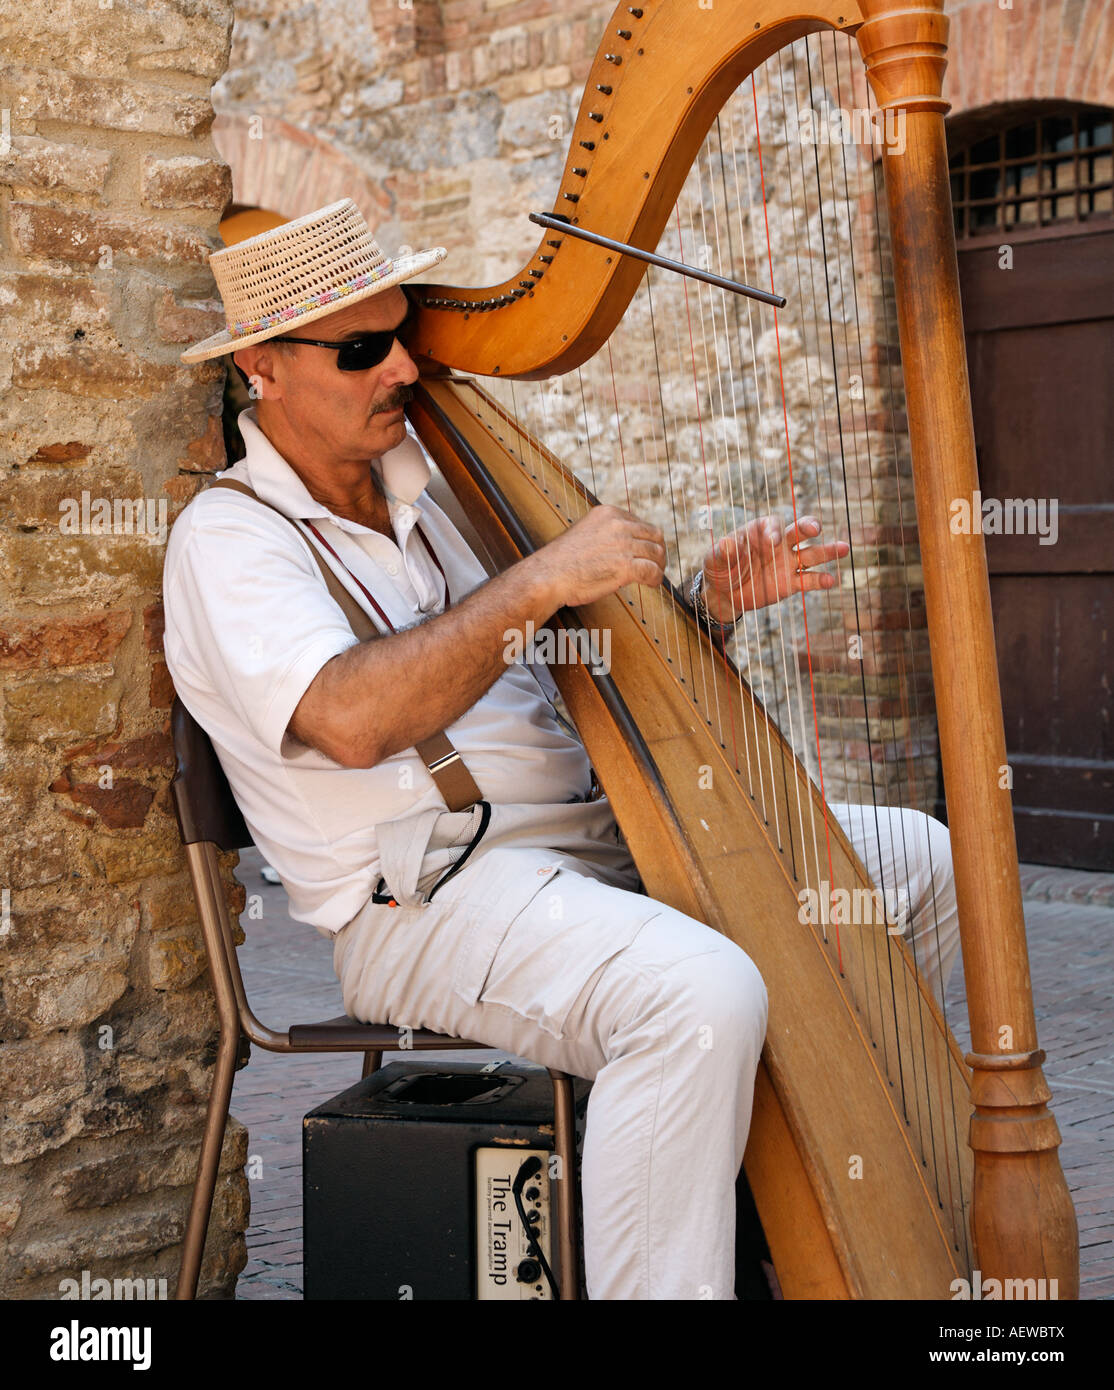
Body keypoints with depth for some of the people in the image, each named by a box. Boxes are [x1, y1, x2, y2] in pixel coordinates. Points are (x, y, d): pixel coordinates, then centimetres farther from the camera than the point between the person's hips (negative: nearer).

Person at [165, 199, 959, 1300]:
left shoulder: (428, 486, 17)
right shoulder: (228, 538, -6)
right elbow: (352, 719, -25)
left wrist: (707, 608, -1)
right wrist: (541, 579, -22)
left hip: (594, 838, 8)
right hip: (432, 901, -8)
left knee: (917, 859, 4)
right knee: (702, 992, -35)